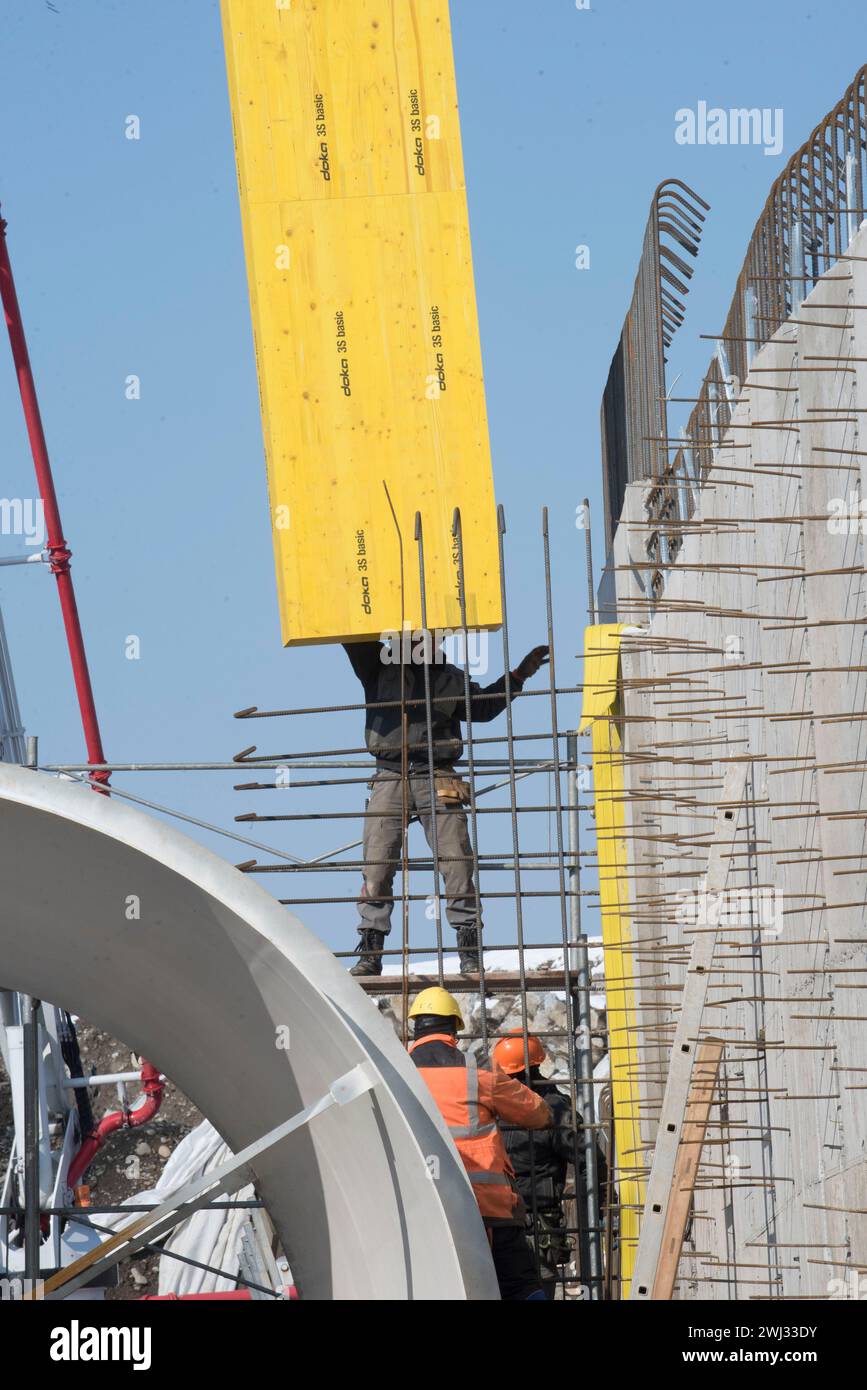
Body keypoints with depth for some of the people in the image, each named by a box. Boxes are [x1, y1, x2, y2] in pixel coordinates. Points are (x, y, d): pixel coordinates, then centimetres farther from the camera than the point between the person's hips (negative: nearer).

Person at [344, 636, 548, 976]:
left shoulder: (450, 678, 18)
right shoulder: (380, 667, 10)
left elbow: (482, 706, 30)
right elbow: (355, 639, -2)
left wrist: (517, 677, 26)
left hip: (438, 780, 2)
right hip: (390, 778, -2)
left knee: (457, 864, -6)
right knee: (376, 867, -6)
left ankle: (470, 954, -3)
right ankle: (369, 954, -1)